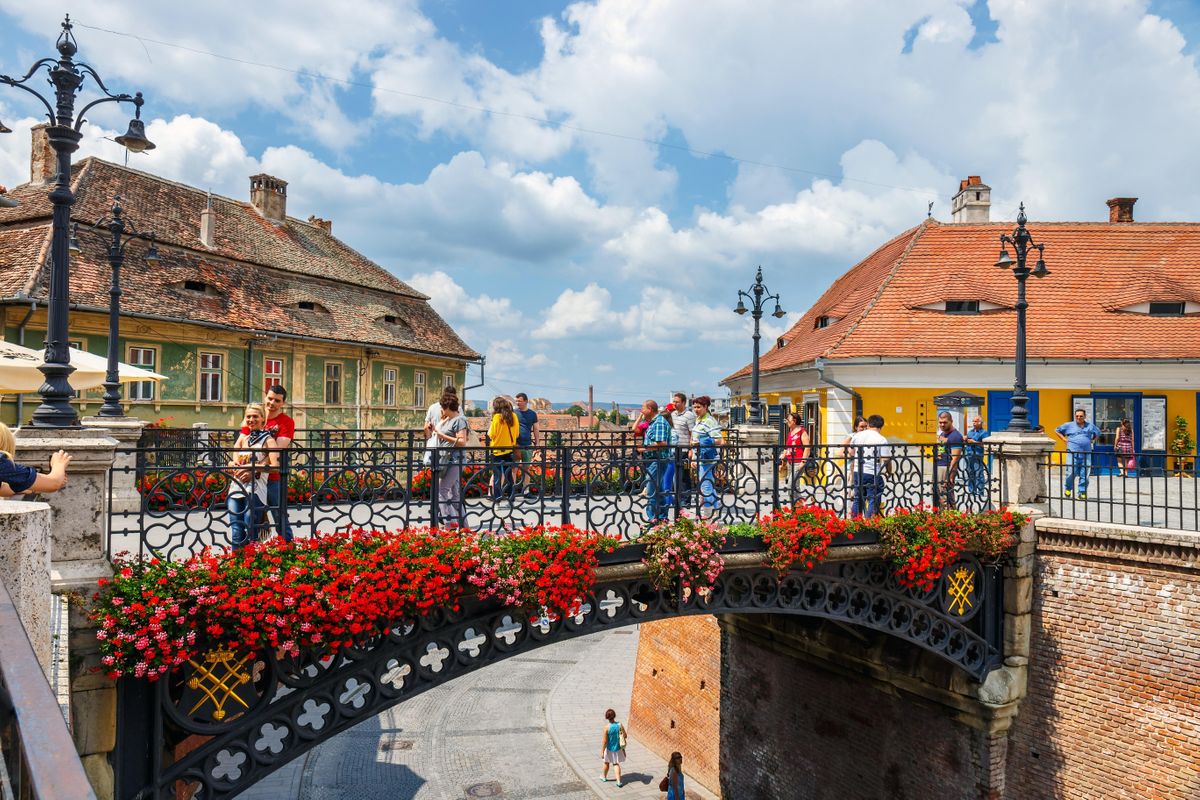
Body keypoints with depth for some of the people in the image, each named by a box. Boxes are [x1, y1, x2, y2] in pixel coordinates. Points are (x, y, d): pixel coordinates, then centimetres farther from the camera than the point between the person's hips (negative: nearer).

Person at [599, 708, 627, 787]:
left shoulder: (607, 727, -25)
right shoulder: (620, 725, -16)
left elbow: (605, 741, -22)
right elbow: (625, 736, -5)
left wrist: (602, 752, -14)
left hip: (609, 749, -2)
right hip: (618, 748, 2)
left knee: (606, 763, 23)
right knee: (616, 764, 18)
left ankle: (604, 777, 44)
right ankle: (619, 782, 10)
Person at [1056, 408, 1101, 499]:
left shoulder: (1090, 426, 15)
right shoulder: (1069, 425, 7)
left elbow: (1098, 433, 33)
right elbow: (1057, 430, 16)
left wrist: (1093, 441, 16)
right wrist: (1065, 439, 7)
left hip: (1086, 454, 2)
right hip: (1073, 454, -2)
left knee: (1084, 475, 0)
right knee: (1071, 472, -10)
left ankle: (1082, 493, 7)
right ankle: (1067, 488, 13)